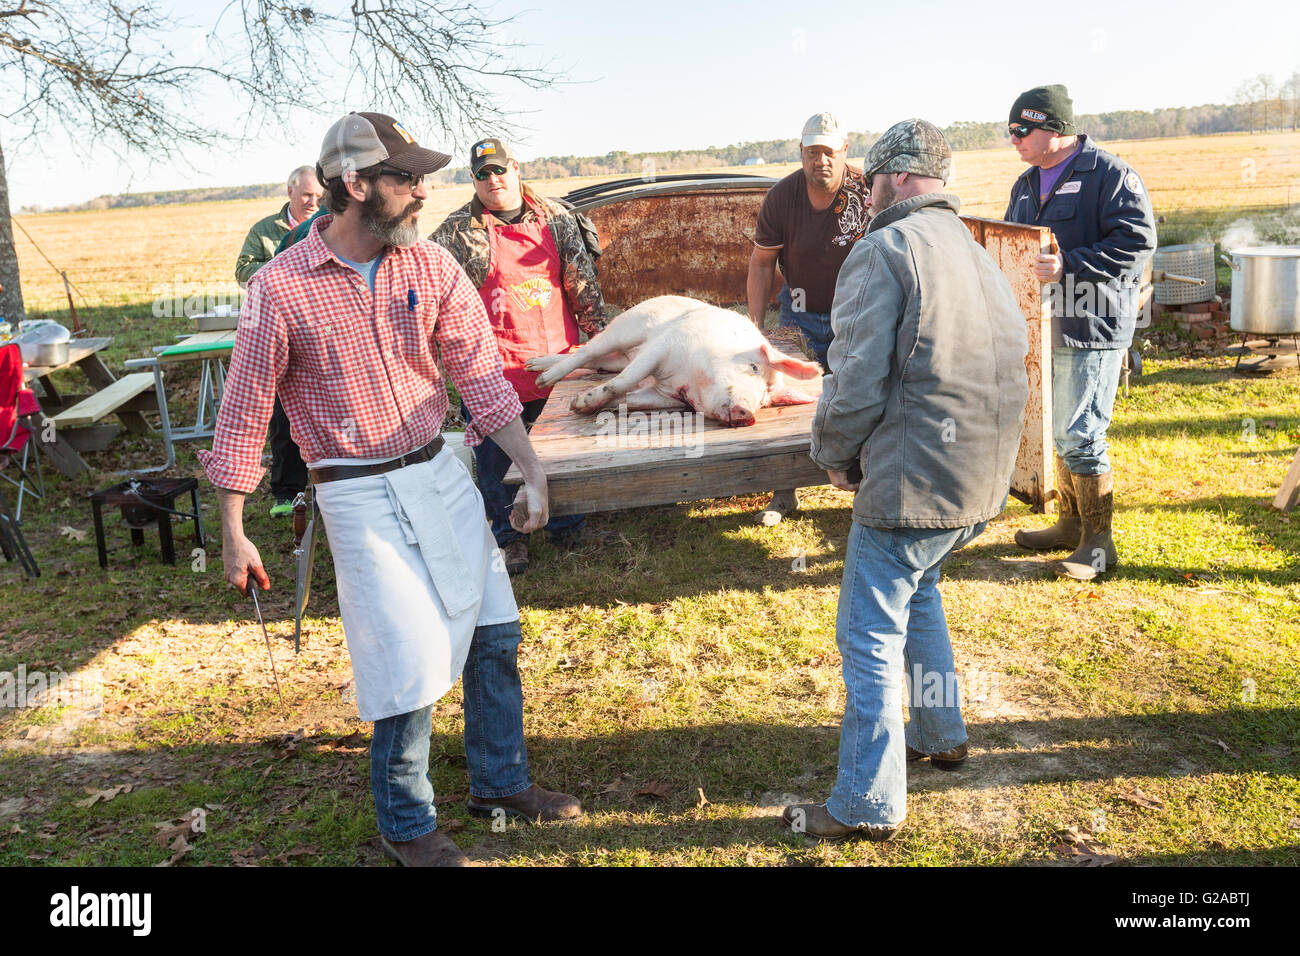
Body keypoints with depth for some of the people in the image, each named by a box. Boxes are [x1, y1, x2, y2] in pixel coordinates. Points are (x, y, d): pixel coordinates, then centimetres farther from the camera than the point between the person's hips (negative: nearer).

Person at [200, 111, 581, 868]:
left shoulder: (431, 266, -1)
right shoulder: (281, 287, -13)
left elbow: (482, 374, 0)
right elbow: (244, 416, -6)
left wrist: (534, 472, -5)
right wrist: (234, 536, -4)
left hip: (441, 472, 5)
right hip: (360, 495, -5)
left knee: (494, 633, 11)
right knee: (412, 662, -2)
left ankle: (501, 782, 35)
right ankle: (407, 825, 24)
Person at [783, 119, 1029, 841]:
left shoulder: (883, 251, -12)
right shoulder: (979, 255, 15)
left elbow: (859, 378, -17)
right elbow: (1009, 365, 17)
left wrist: (835, 455, -1)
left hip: (912, 483, -9)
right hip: (983, 480, 9)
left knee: (871, 636, 0)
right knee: (917, 591, 28)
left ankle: (868, 804, 8)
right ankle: (939, 735, 41)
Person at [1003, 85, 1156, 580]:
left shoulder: (1110, 175, -9)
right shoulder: (1027, 184, 17)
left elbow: (1137, 242, -18)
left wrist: (1069, 266, -26)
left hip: (1092, 327, -8)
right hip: (1042, 324, 8)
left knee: (1080, 435, -9)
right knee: (1058, 432, 15)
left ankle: (1099, 542, 3)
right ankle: (1071, 524, 29)